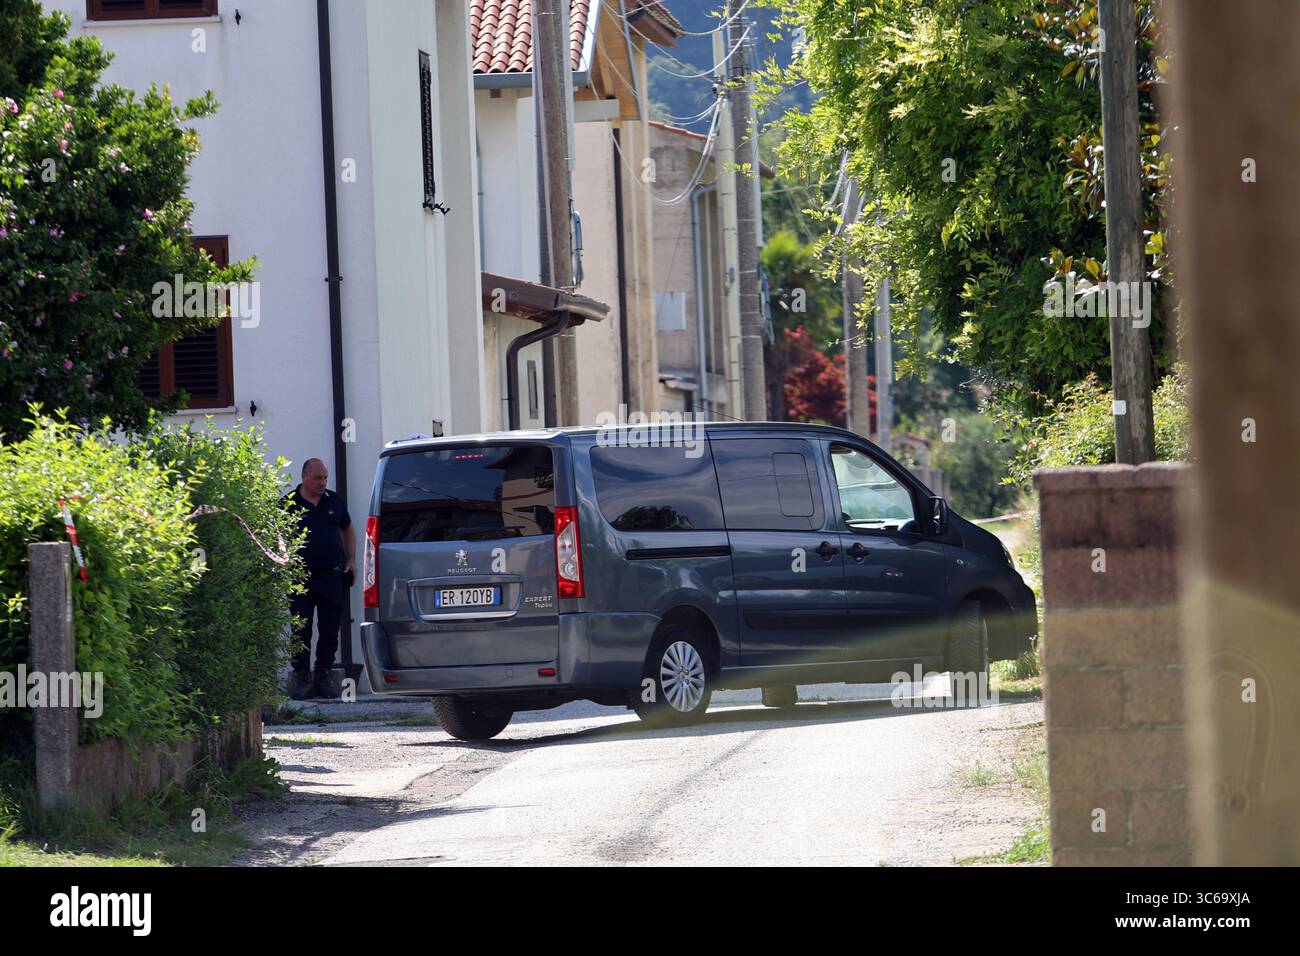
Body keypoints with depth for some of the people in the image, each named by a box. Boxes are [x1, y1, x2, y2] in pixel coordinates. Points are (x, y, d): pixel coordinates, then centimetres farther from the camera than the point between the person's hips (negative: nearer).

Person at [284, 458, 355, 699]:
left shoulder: (334, 502, 10)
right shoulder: (289, 504, -2)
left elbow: (348, 530, 23)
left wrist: (351, 560, 14)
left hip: (332, 577, 3)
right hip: (300, 579, -3)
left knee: (330, 631, 5)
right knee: (301, 632, -1)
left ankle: (323, 676, 14)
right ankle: (301, 677, 4)